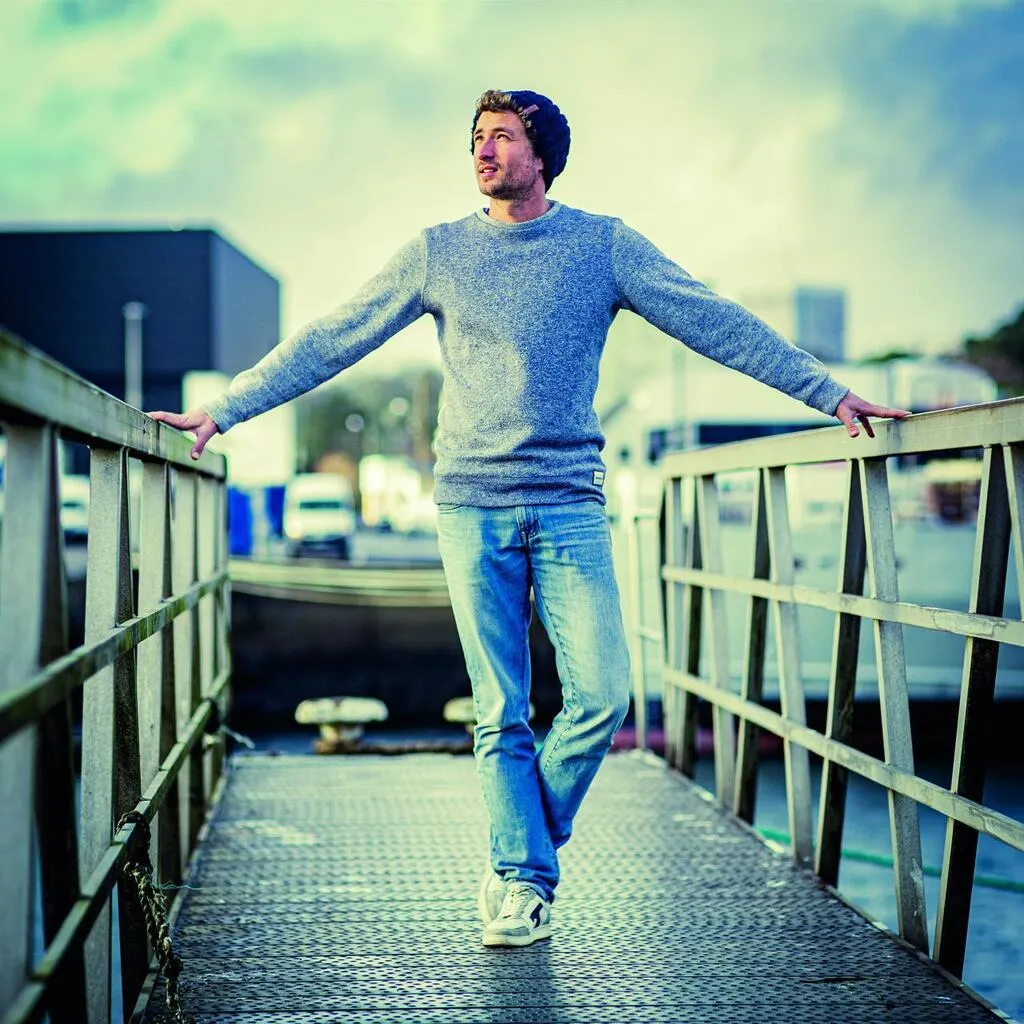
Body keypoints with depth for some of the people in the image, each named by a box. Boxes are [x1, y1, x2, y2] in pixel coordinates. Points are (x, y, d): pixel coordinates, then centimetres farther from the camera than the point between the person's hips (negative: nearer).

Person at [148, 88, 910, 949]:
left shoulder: (604, 246, 5)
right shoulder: (436, 253, 6)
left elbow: (718, 324, 4)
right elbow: (329, 342, 7)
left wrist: (827, 392, -1)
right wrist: (223, 410, 2)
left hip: (570, 504, 0)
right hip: (470, 504, 0)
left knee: (602, 698, -8)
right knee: (501, 714, 1)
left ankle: (519, 861, 13)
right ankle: (523, 880, 13)